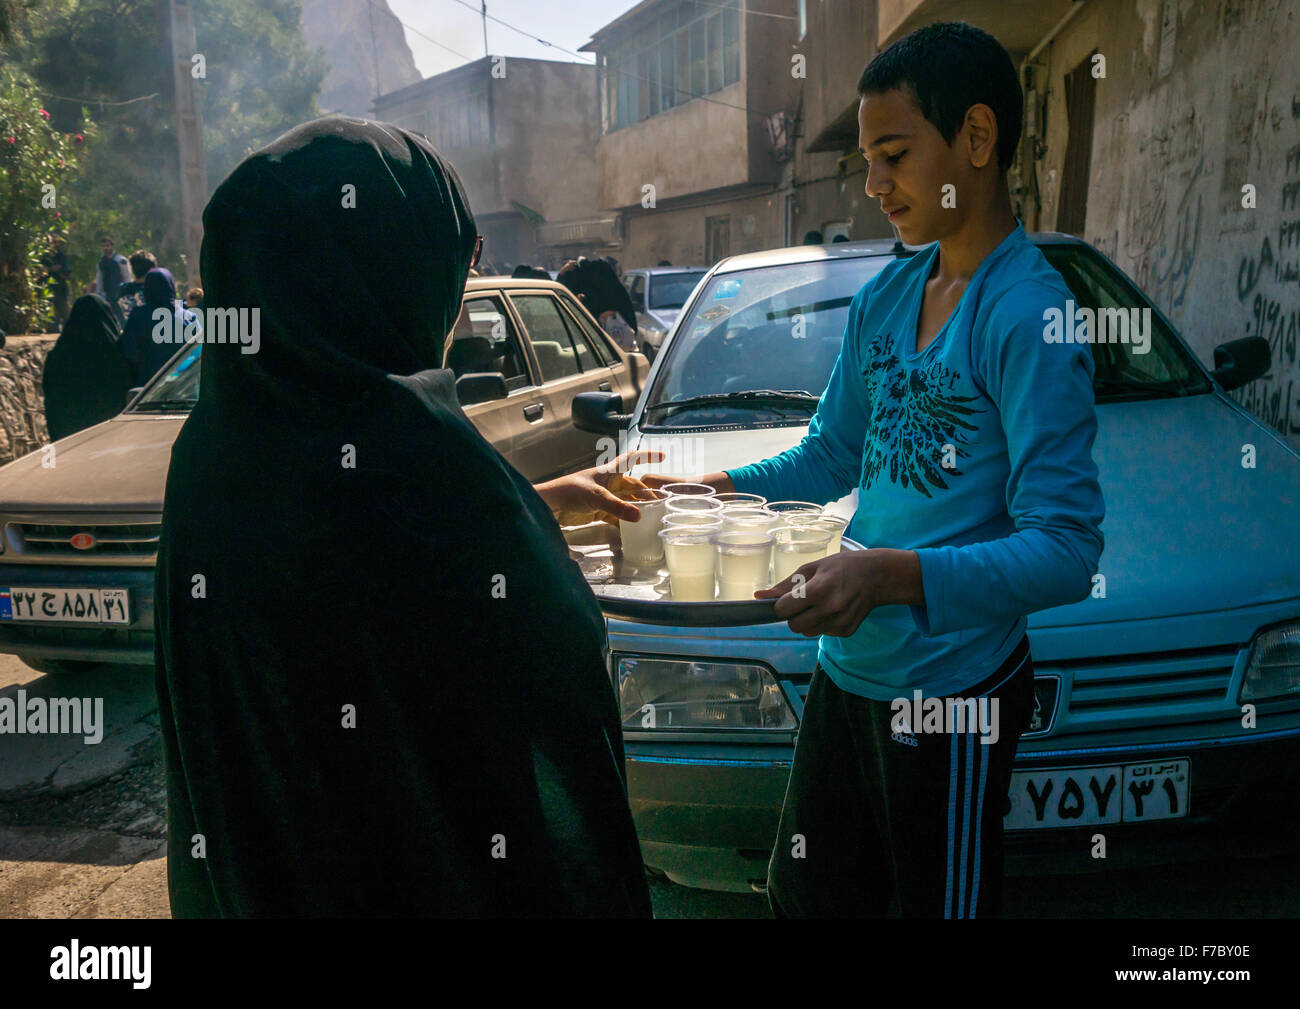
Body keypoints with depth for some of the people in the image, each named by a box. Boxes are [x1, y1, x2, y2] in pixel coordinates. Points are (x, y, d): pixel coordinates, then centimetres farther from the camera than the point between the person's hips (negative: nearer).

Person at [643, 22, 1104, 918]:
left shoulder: (1028, 313, -17)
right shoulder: (883, 297, 7)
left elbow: (1064, 550, -22)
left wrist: (891, 575, -34)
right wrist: (714, 490, 0)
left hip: (953, 690, -7)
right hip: (847, 671, 7)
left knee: (940, 903, 13)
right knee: (805, 896, 22)